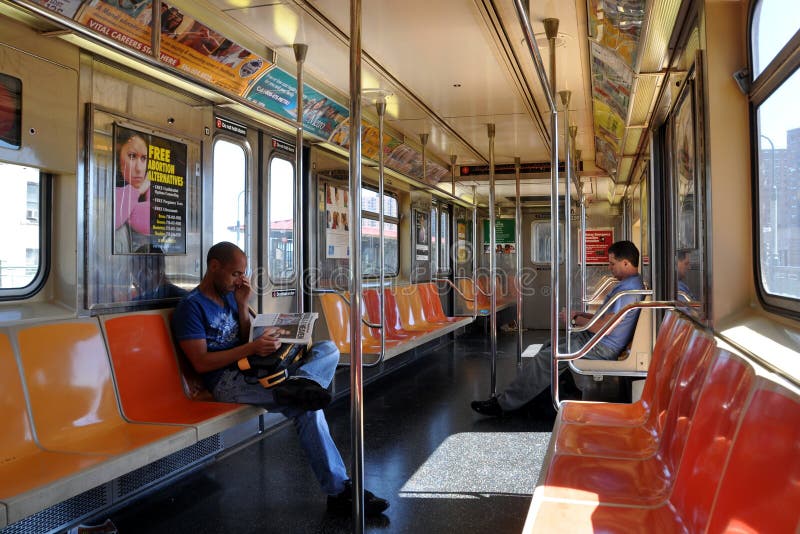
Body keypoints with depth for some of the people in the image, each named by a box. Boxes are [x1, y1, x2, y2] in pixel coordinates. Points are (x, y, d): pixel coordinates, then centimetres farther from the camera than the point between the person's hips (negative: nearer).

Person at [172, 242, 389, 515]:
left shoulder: (229, 296, 19)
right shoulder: (191, 306, -6)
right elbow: (201, 363, -15)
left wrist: (242, 305, 5)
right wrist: (252, 348, -24)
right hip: (227, 380, -8)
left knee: (328, 349, -12)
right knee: (307, 406, -30)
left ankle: (300, 382, -42)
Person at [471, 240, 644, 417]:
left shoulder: (628, 290, -20)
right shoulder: (627, 285, 16)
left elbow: (605, 328, -26)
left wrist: (576, 319, -11)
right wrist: (580, 315, 10)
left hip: (601, 348, -11)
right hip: (595, 340, 11)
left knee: (544, 359, -14)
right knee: (547, 348, 11)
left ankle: (503, 404, -7)